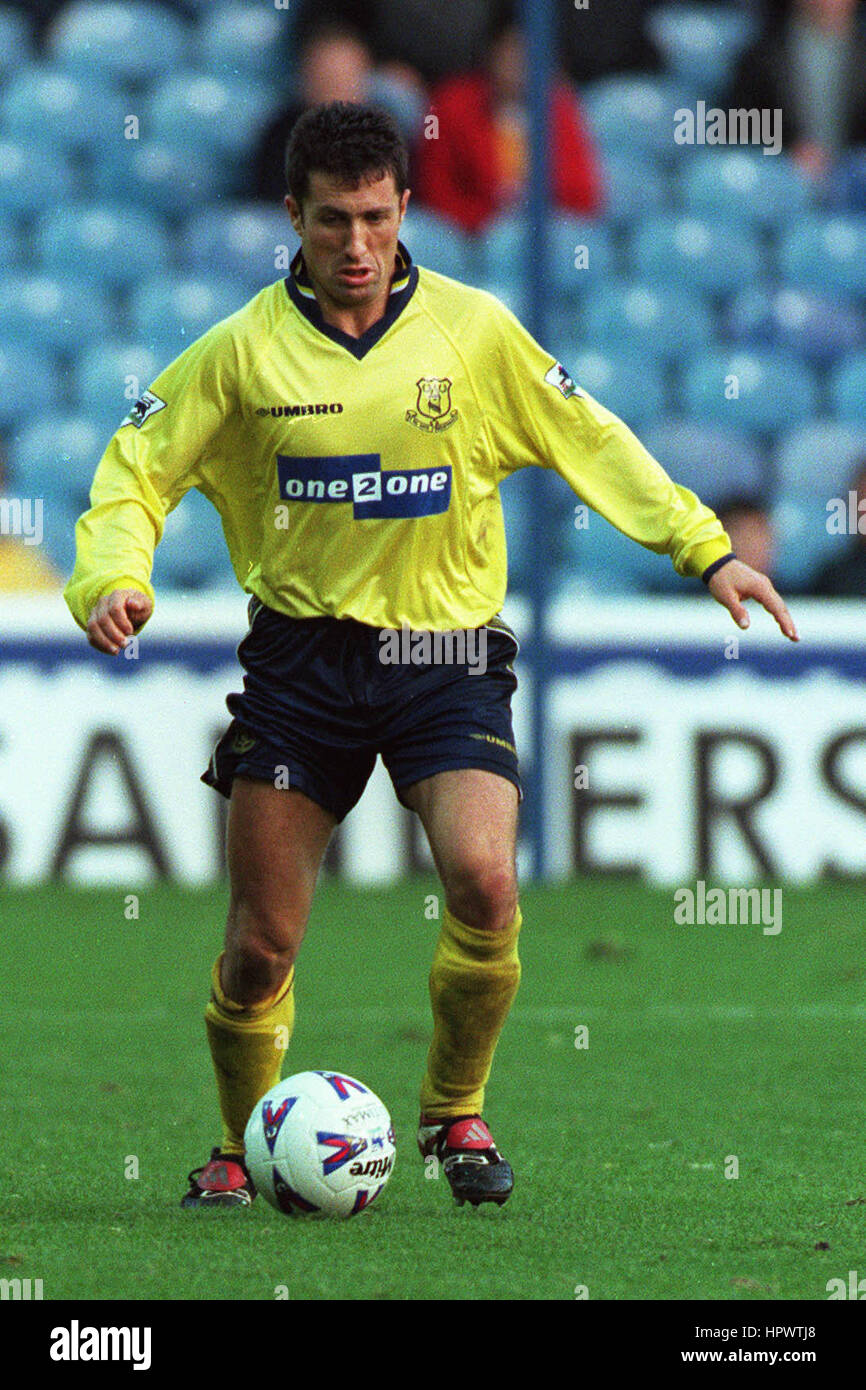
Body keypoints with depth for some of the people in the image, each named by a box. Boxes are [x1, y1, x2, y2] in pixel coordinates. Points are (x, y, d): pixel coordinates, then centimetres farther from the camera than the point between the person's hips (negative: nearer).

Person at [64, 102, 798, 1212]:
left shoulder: (472, 329, -1)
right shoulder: (246, 349, -2)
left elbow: (592, 444, 8)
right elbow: (138, 469, 4)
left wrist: (705, 548, 4)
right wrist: (113, 576, -14)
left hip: (445, 651, 0)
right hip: (301, 652, 0)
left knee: (484, 882, -22)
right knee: (261, 941, -1)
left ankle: (455, 1115, 2)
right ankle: (241, 1151, 24)